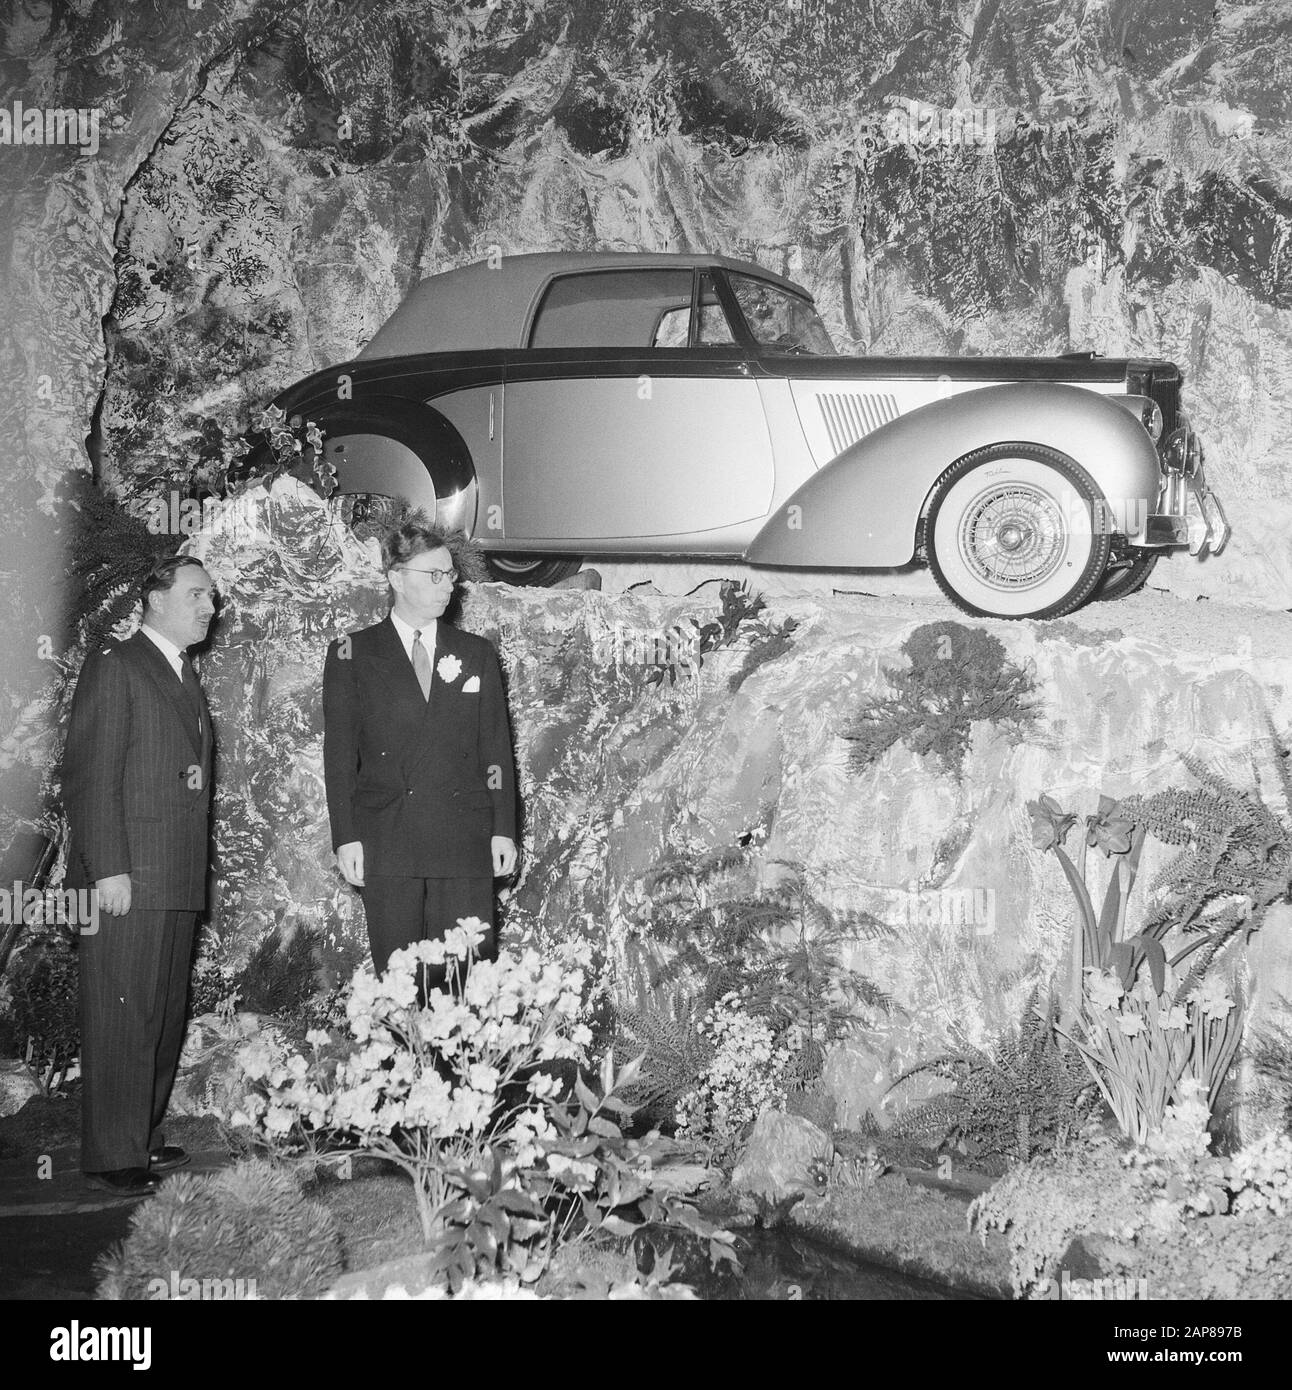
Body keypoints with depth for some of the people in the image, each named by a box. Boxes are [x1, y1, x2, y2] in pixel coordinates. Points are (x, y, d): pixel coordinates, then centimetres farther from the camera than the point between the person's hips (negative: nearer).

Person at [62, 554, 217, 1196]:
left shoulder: (185, 677, 20)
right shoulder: (114, 666, -5)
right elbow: (88, 775, -11)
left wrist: (196, 871, 11)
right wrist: (108, 870, -18)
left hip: (178, 880, 8)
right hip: (128, 878, -8)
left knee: (165, 1016, 12)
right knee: (121, 1018, -5)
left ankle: (144, 1138, 22)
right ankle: (113, 1155, 1)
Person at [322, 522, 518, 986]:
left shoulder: (477, 655, 14)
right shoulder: (352, 654, 7)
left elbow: (496, 748, 12)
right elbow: (339, 752, 3)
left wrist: (503, 829, 4)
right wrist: (346, 838, -5)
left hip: (465, 843, 2)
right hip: (385, 842, -1)